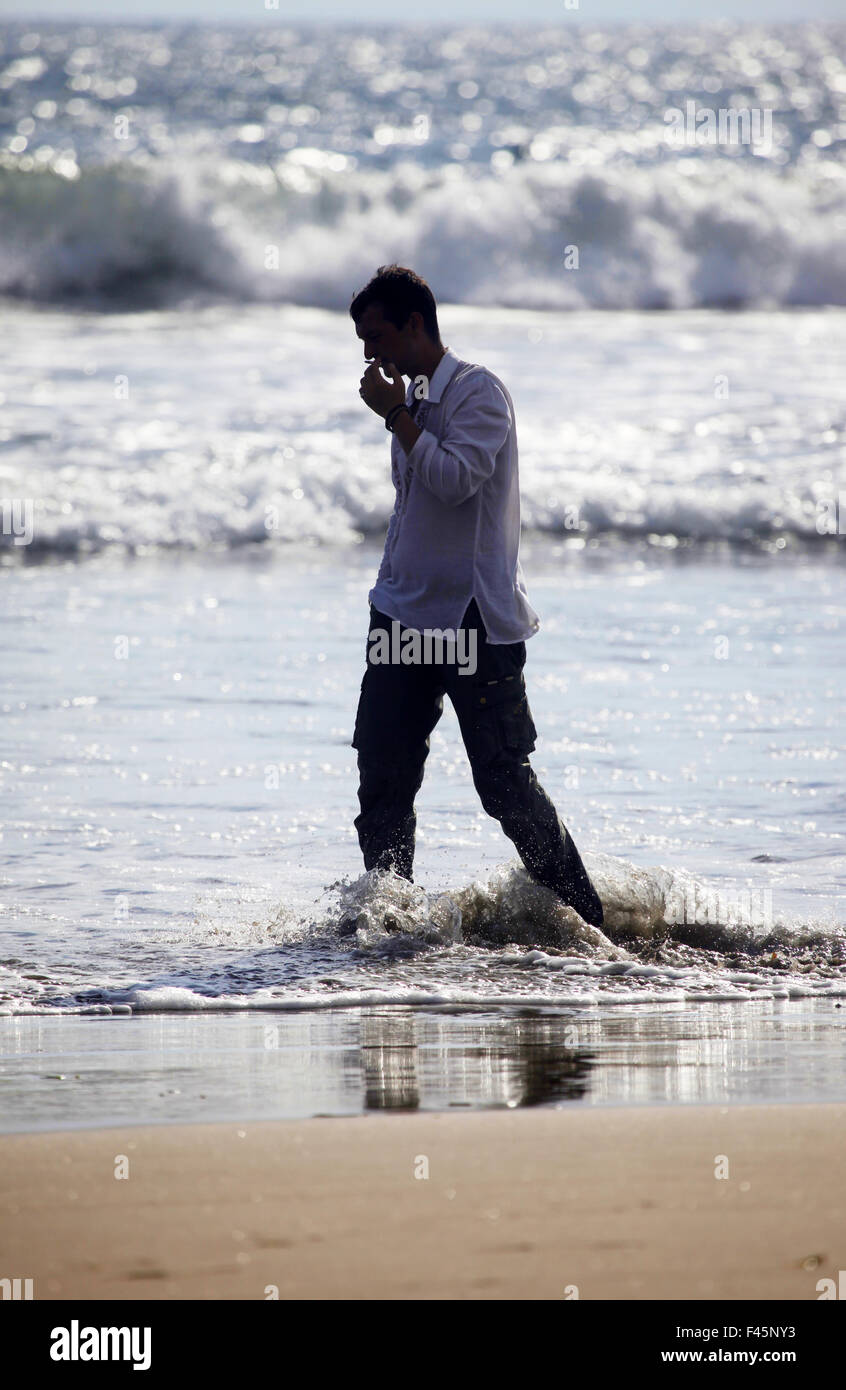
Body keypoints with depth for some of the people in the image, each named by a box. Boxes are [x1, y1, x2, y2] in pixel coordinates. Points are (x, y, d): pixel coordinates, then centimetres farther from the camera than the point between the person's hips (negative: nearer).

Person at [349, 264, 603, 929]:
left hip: (475, 617, -8)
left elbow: (456, 479, -24)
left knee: (504, 779, -9)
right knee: (383, 774, 1)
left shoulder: (478, 392, -9)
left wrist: (396, 416, -18)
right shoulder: (412, 399, 16)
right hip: (406, 616, 8)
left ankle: (585, 914, 1)